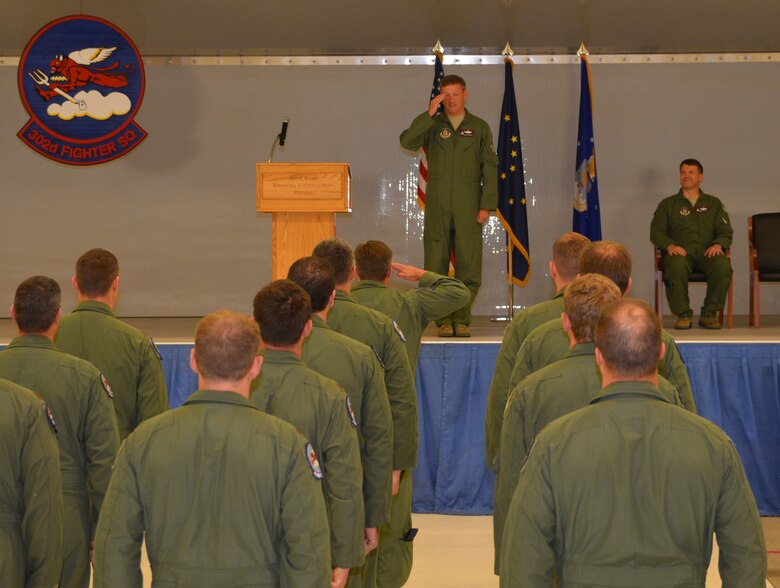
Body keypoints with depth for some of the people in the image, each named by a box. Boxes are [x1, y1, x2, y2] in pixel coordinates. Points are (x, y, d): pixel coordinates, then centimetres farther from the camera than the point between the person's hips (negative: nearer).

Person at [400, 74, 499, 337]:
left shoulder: (479, 127, 9)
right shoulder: (433, 125, 10)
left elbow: (490, 168, 5)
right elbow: (407, 142, -8)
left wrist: (487, 204, -3)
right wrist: (429, 114, -13)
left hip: (468, 207, 0)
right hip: (437, 206, 1)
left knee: (469, 266, -3)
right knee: (436, 264, -1)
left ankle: (462, 319, 4)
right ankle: (444, 320, 5)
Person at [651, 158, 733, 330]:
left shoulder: (713, 203, 23)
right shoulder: (668, 204, 20)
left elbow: (726, 231, 14)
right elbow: (656, 231, 9)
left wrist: (718, 245, -10)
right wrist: (669, 245, -13)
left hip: (707, 253, 1)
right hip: (680, 253, -1)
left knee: (723, 265, -35)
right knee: (677, 265, -40)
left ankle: (709, 314, -23)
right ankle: (683, 315, -28)